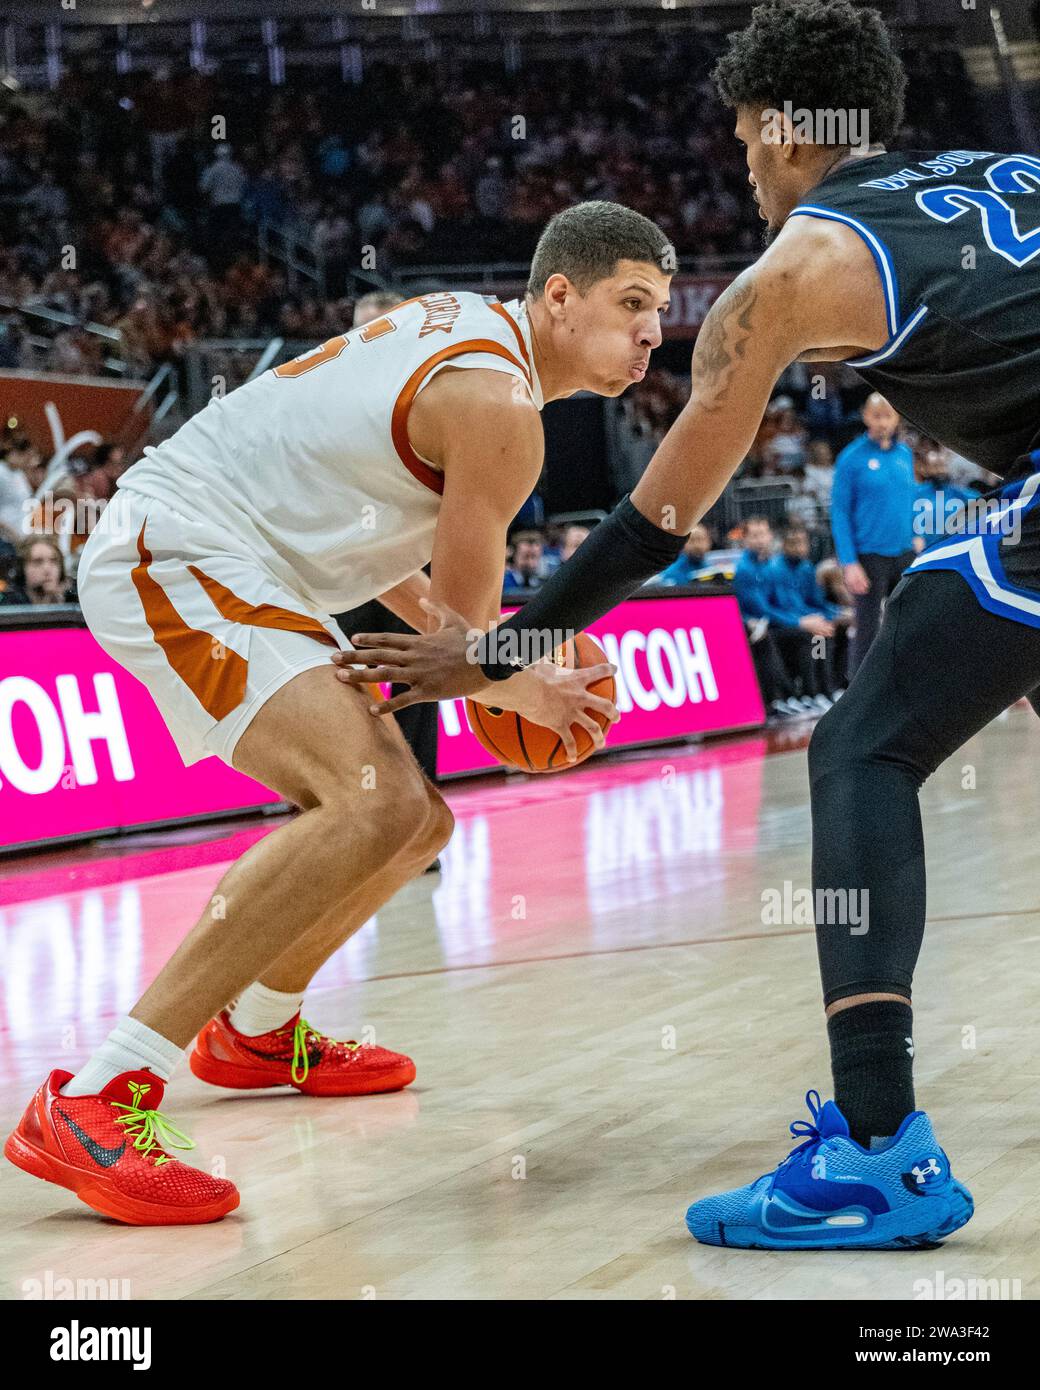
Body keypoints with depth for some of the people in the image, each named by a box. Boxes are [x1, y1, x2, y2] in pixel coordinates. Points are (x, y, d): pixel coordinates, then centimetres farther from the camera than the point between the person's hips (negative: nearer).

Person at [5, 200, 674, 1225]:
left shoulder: (465, 326, 15)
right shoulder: (498, 409, -16)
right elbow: (468, 627, -8)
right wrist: (529, 696, 13)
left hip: (226, 565, 11)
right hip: (177, 554, -11)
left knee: (411, 822, 15)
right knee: (376, 804, -29)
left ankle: (257, 1031, 39)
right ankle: (89, 1105, -31)